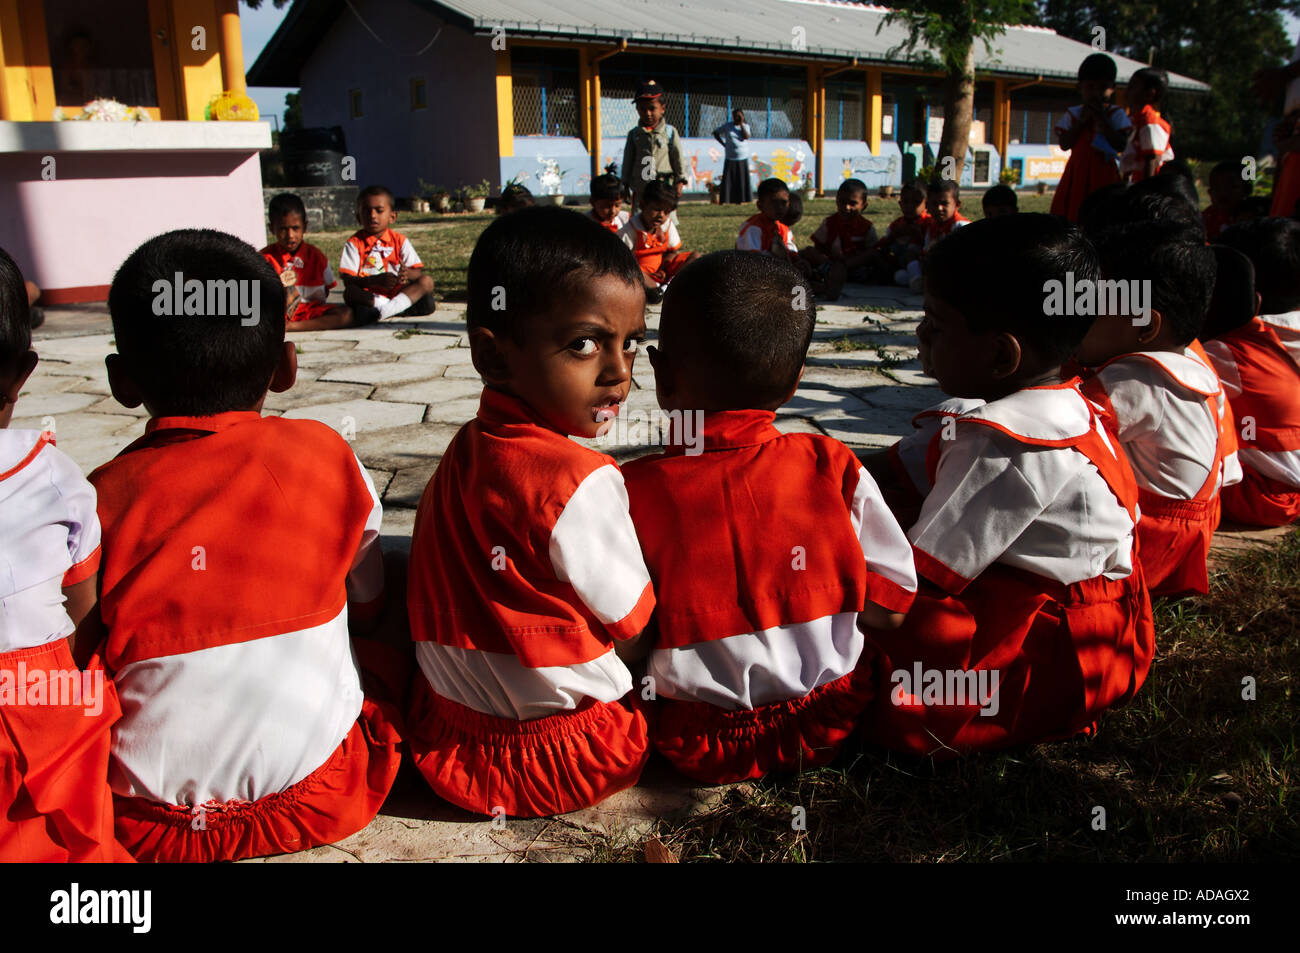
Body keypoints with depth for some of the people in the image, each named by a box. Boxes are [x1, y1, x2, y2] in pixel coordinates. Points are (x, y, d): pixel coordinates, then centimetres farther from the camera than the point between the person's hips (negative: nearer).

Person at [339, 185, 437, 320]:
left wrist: (408, 273, -24)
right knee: (349, 292, -33)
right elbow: (348, 280, -11)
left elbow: (418, 272, 2)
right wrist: (376, 280, -28)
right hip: (368, 296, -3)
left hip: (397, 293, 3)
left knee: (427, 281, -17)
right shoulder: (354, 243, 0)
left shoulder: (399, 240, 8)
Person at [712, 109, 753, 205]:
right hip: (730, 158, -1)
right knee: (728, 178, -7)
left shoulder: (746, 126, 5)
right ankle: (727, 200, -5)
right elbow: (715, 133, 10)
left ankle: (742, 200, 8)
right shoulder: (727, 126, 2)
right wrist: (723, 144, 2)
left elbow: (746, 137, -12)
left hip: (743, 158, 1)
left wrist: (741, 124, -12)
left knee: (742, 179, 1)